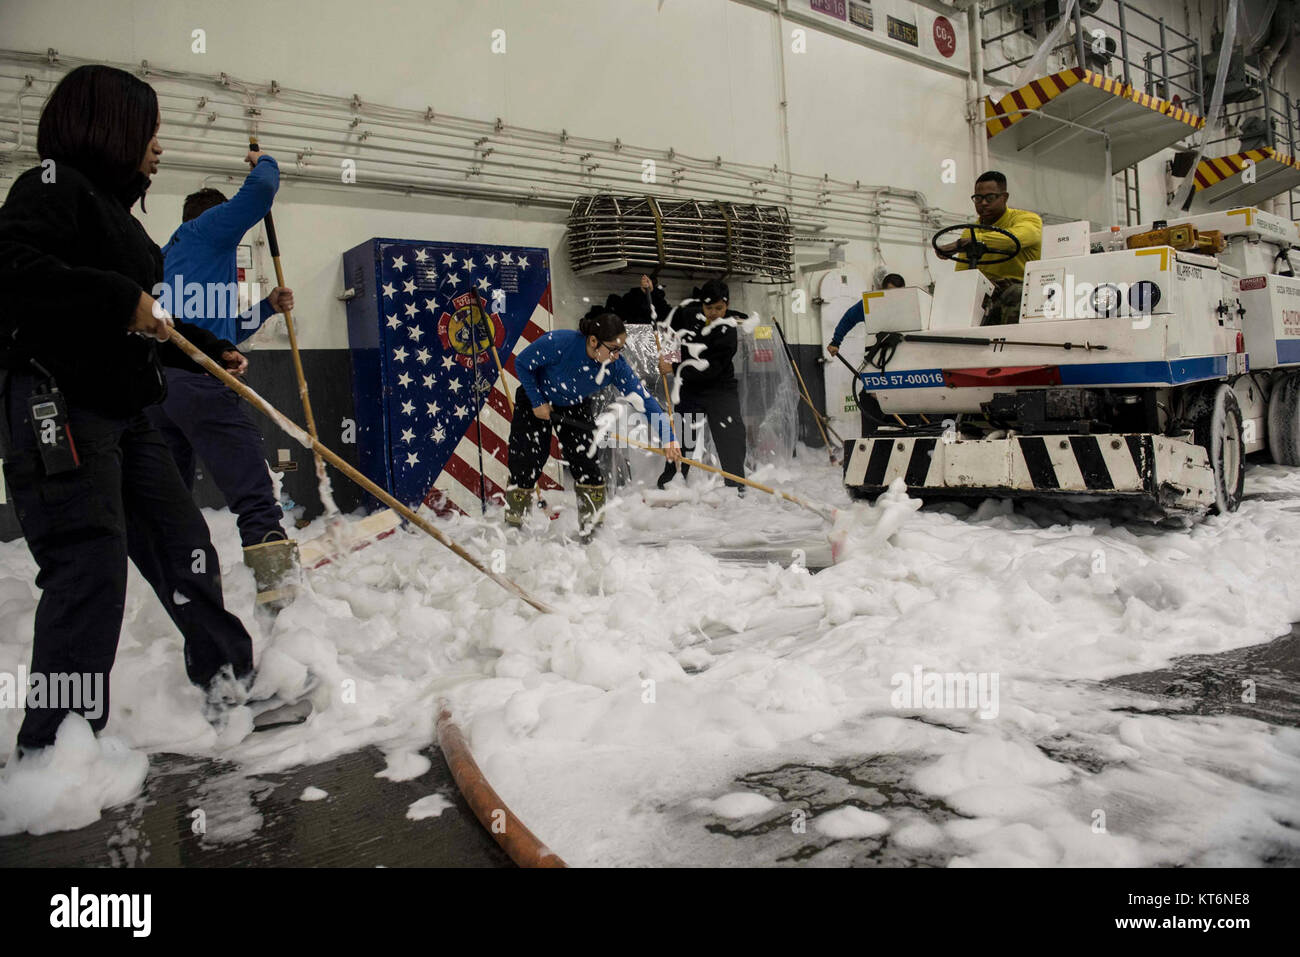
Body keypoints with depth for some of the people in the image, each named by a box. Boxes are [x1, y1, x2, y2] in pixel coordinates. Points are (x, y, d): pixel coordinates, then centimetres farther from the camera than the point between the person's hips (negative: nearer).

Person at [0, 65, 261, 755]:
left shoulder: (113, 206, 22)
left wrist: (210, 350, 26)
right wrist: (121, 299, -20)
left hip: (122, 410, 10)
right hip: (57, 407, -9)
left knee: (182, 542, 11)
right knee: (91, 569, -11)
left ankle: (228, 680, 24)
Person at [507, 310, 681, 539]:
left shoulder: (616, 366, -25)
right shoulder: (558, 342, -35)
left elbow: (644, 399, -23)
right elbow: (522, 364, -18)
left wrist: (667, 438, -31)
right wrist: (537, 402, -18)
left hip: (575, 409, 3)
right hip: (535, 402, -2)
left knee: (586, 465, -6)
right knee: (526, 467, -4)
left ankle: (593, 529, 8)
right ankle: (511, 524, 15)